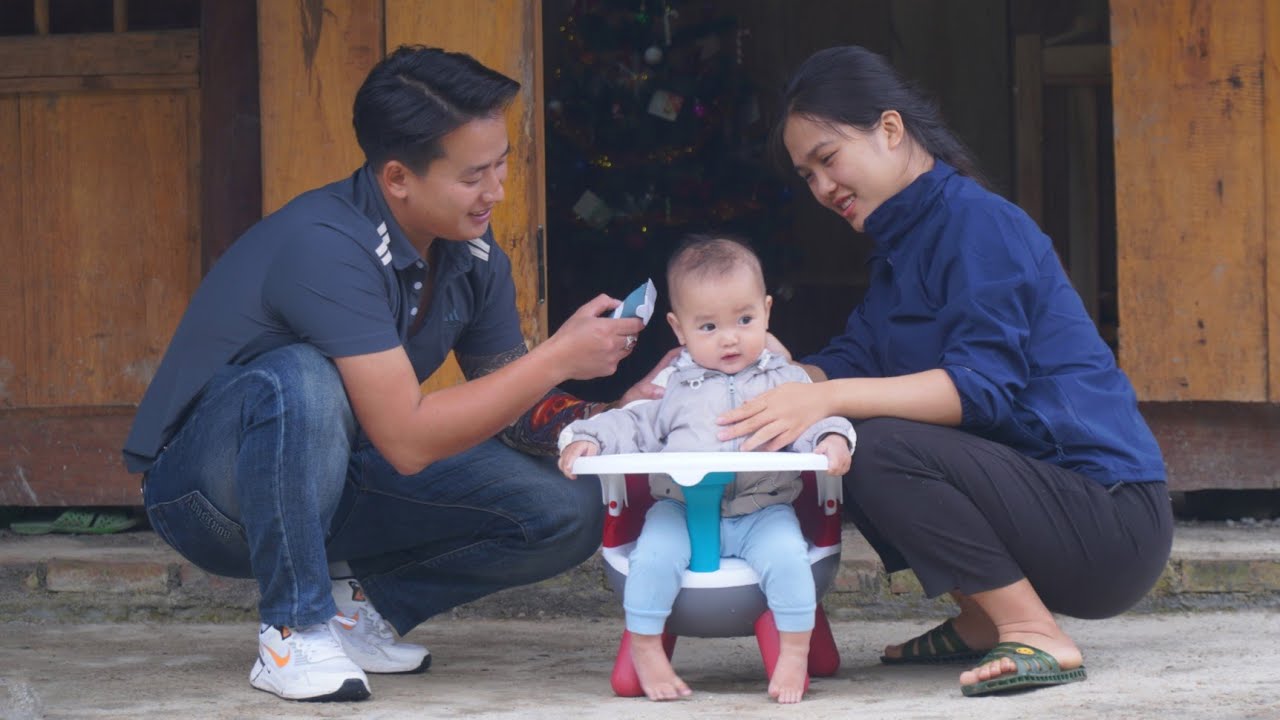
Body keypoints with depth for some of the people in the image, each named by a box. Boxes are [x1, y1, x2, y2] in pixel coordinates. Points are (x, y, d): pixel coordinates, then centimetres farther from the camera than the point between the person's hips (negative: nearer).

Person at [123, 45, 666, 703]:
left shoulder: (472, 254, -4)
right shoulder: (327, 246, -29)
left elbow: (511, 410, 6)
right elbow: (407, 438, -33)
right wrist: (558, 357, -28)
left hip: (333, 487, 7)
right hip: (206, 492, -7)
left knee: (566, 512, -10)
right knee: (302, 379, -39)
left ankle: (356, 603, 4)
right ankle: (294, 629, -23)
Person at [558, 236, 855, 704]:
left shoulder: (784, 381, 12)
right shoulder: (673, 385, 14)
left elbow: (814, 421, 2)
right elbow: (633, 425, 13)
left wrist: (832, 440, -20)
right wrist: (587, 439, -4)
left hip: (762, 511, -1)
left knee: (786, 555, -29)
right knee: (653, 555, -26)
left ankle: (795, 654, -13)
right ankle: (645, 652, -11)